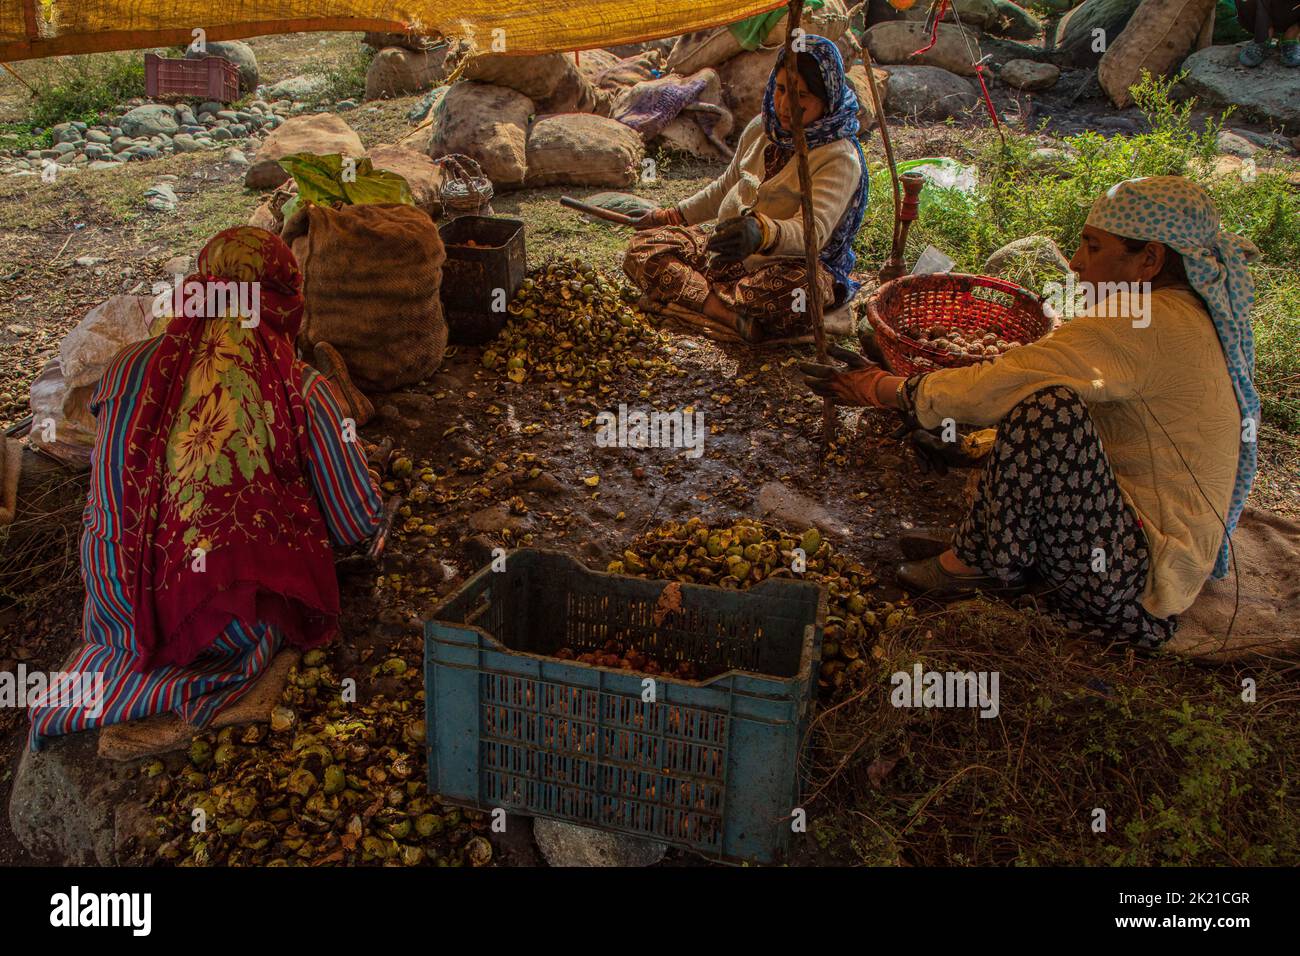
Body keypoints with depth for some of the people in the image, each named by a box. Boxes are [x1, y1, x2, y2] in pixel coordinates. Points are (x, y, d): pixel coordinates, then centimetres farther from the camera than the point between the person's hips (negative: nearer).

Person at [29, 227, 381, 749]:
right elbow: (359, 523, -4)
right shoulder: (301, 388, -11)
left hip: (127, 610, 4)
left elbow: (108, 500, 10)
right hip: (244, 621, -3)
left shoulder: (129, 369, -3)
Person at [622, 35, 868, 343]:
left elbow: (813, 229, -33)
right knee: (642, 247, -11)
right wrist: (672, 216, 24)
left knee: (799, 285, -44)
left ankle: (681, 294, -26)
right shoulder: (761, 128, 7)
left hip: (783, 264, -7)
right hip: (727, 251, 8)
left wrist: (762, 233, -53)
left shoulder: (840, 158, -16)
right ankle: (738, 319, -33)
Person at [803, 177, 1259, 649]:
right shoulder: (1190, 314, 11)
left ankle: (982, 560, -9)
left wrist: (886, 389, -8)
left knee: (1048, 407, -29)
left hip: (1139, 580, -10)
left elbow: (993, 387, -21)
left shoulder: (1147, 323, -19)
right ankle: (983, 539, 8)